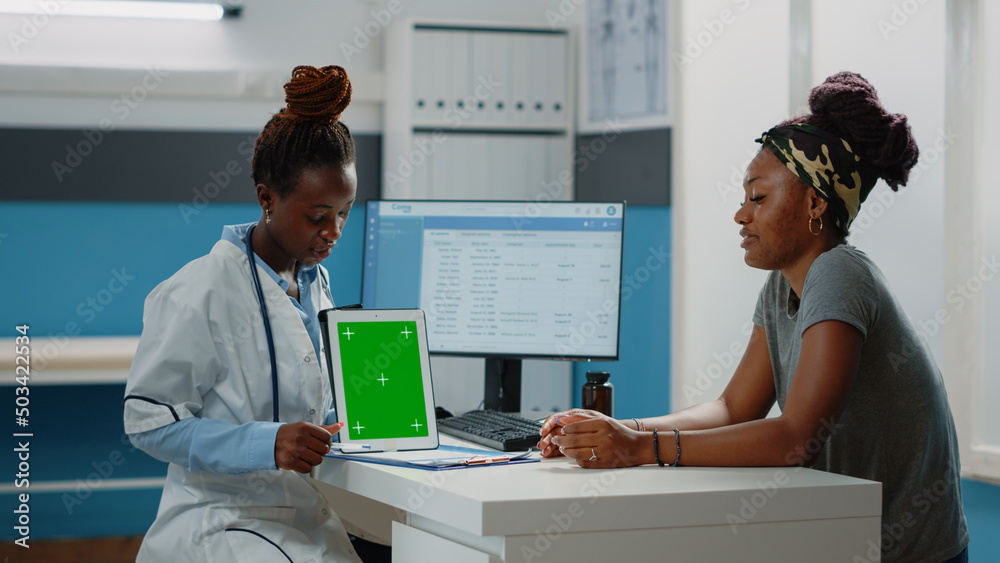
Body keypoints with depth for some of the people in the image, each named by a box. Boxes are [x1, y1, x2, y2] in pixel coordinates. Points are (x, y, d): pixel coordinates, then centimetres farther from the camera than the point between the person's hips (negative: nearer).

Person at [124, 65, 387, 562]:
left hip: (306, 516, 7)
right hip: (219, 518, -7)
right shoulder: (197, 295, -12)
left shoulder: (315, 282, 13)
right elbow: (149, 422, -14)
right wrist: (268, 444, -24)